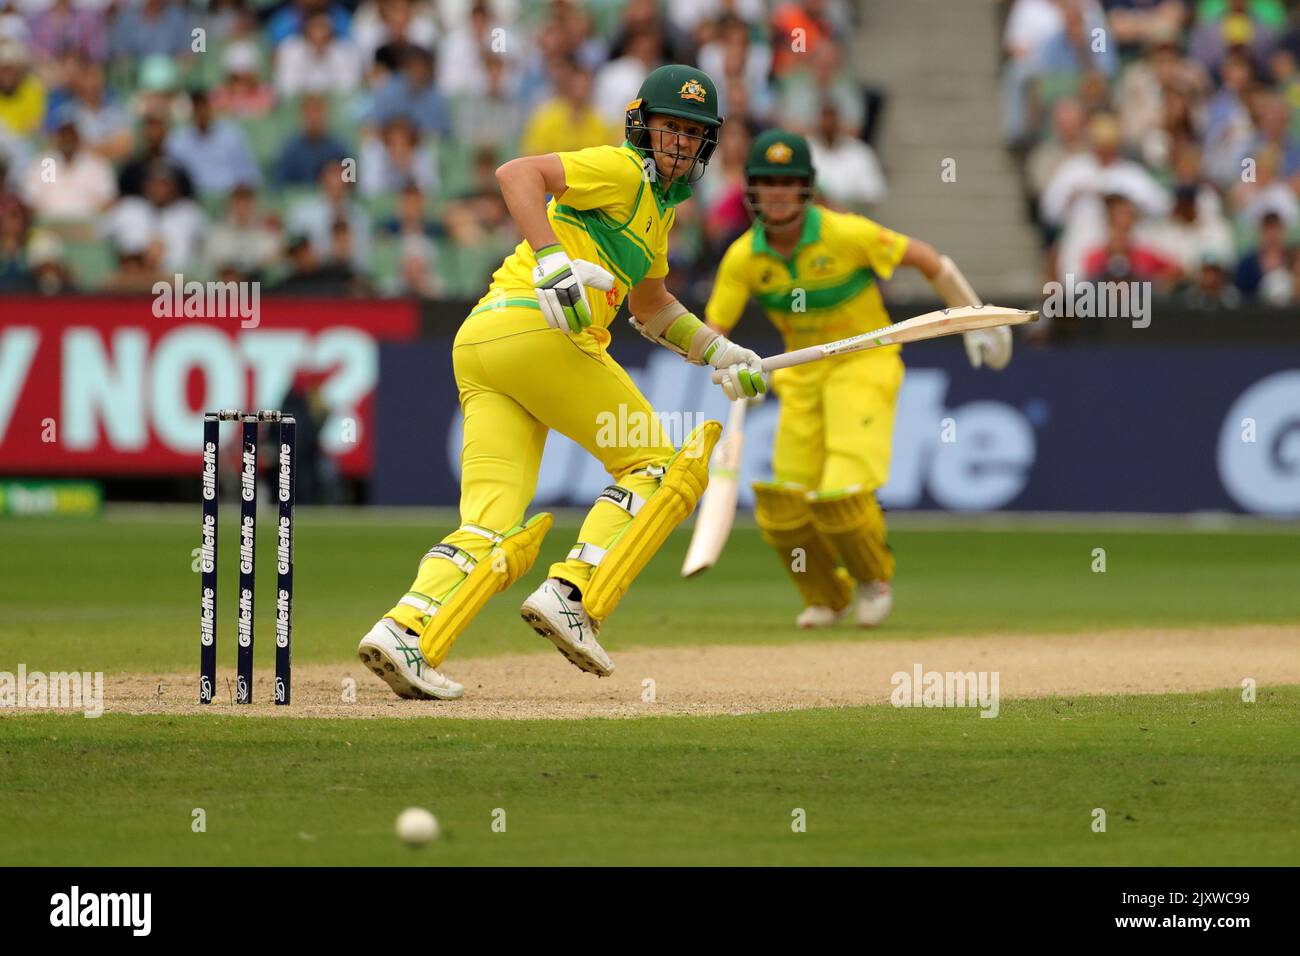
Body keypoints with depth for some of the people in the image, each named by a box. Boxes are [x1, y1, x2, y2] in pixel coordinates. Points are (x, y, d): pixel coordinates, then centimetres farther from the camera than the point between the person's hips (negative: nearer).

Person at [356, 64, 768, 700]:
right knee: (656, 464, 2)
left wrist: (722, 355, 34)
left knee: (491, 531, -2)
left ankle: (406, 629, -22)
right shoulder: (623, 171, 1)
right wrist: (553, 262, -24)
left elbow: (651, 308, 44)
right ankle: (571, 596, -10)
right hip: (535, 331, -9)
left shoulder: (658, 203, 31)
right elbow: (516, 173, -14)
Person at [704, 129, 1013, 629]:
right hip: (802, 376, 5)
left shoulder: (845, 234, -20)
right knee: (783, 508, -1)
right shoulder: (743, 257, -9)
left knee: (844, 491, -19)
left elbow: (929, 260, -10)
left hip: (865, 363, -5)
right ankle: (826, 597, 26)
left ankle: (874, 576, 12)